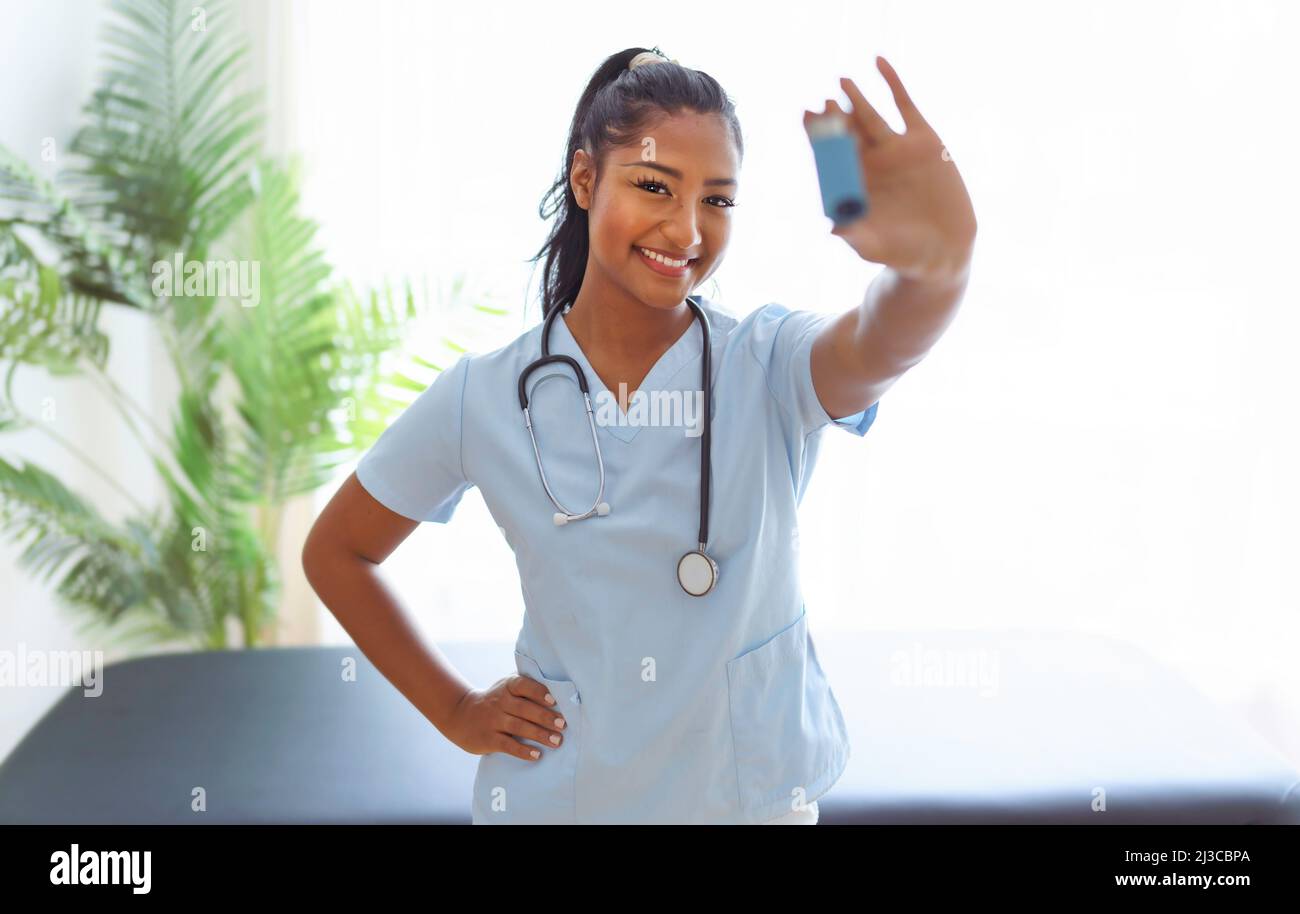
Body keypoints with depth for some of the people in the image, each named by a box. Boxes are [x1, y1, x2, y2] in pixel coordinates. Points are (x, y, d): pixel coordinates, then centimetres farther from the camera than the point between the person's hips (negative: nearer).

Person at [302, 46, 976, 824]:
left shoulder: (769, 365, -15)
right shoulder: (484, 397, -10)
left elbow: (878, 347, -38)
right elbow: (336, 553, 2)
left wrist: (939, 257, -59)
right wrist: (455, 709, -2)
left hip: (755, 789, 0)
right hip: (561, 795, 0)